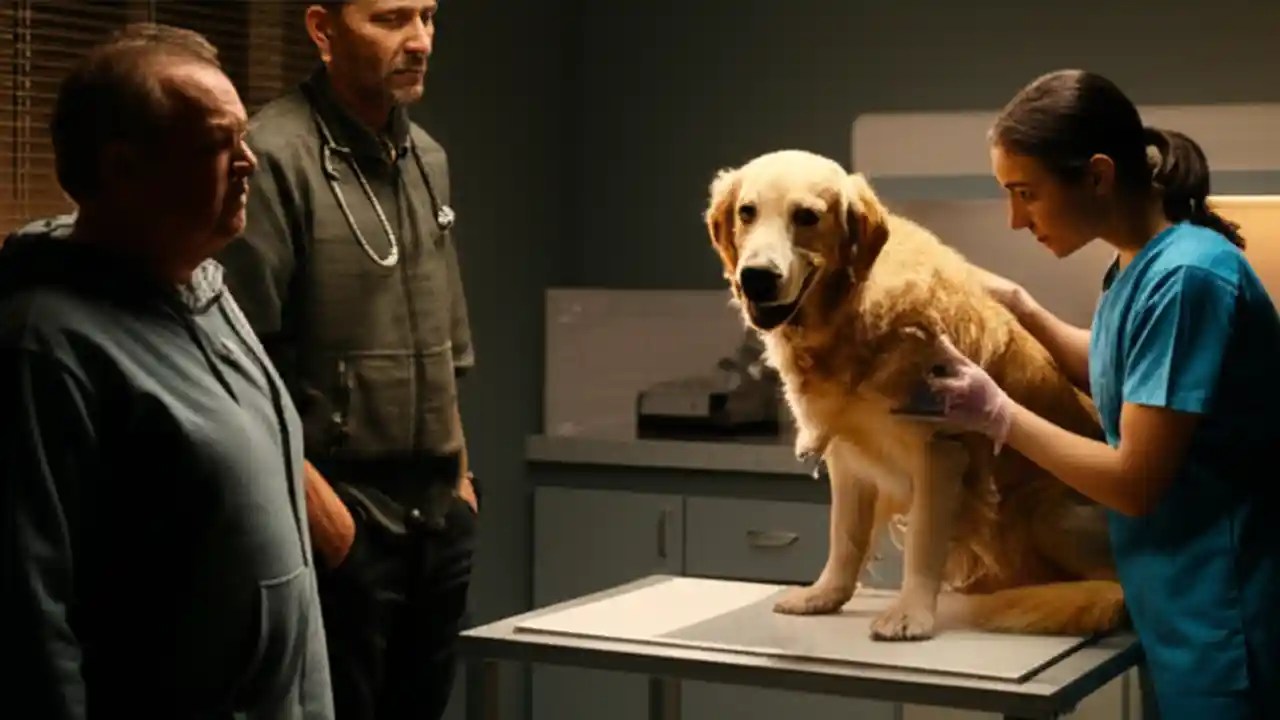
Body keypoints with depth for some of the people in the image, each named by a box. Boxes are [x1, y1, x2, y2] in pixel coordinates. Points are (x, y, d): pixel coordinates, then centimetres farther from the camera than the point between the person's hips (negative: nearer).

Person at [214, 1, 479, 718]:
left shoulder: (428, 157, 10)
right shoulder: (276, 157, -14)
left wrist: (459, 473, 14)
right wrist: (312, 497, -19)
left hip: (439, 516, 7)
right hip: (339, 519, -7)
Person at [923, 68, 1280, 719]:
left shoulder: (1187, 278, -23)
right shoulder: (1141, 265, 4)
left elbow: (1135, 481, -22)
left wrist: (997, 415, -11)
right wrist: (1022, 310, 10)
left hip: (1221, 616, -9)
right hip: (1178, 604, 9)